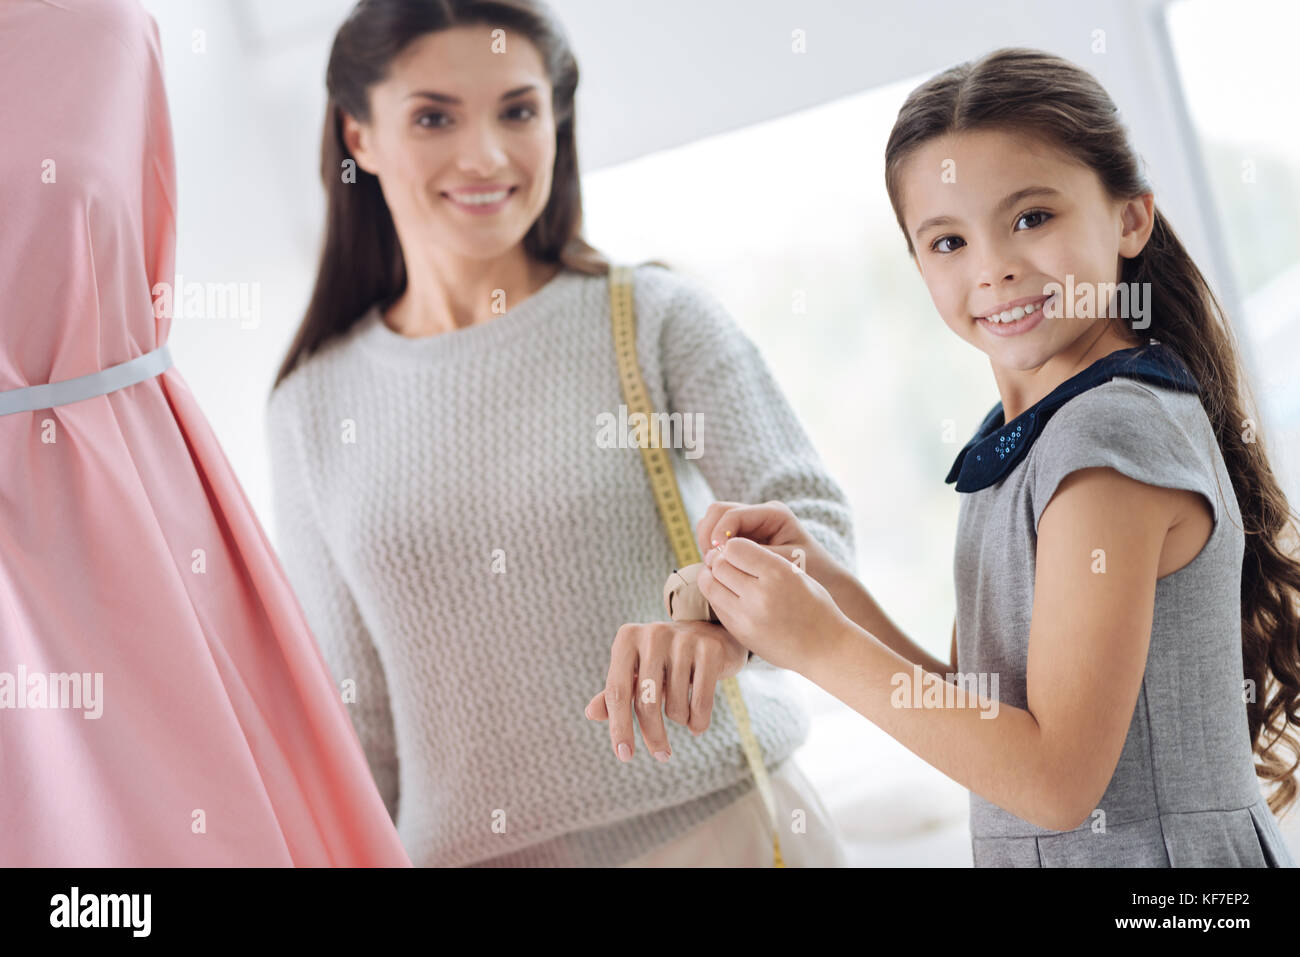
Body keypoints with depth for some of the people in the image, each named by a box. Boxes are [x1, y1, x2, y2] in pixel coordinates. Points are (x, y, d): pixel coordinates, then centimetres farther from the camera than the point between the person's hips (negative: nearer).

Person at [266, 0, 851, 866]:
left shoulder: (657, 317, -4)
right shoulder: (315, 406, 2)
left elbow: (809, 517, -15)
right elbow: (351, 705, 7)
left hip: (723, 822, -1)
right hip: (466, 849, 2)